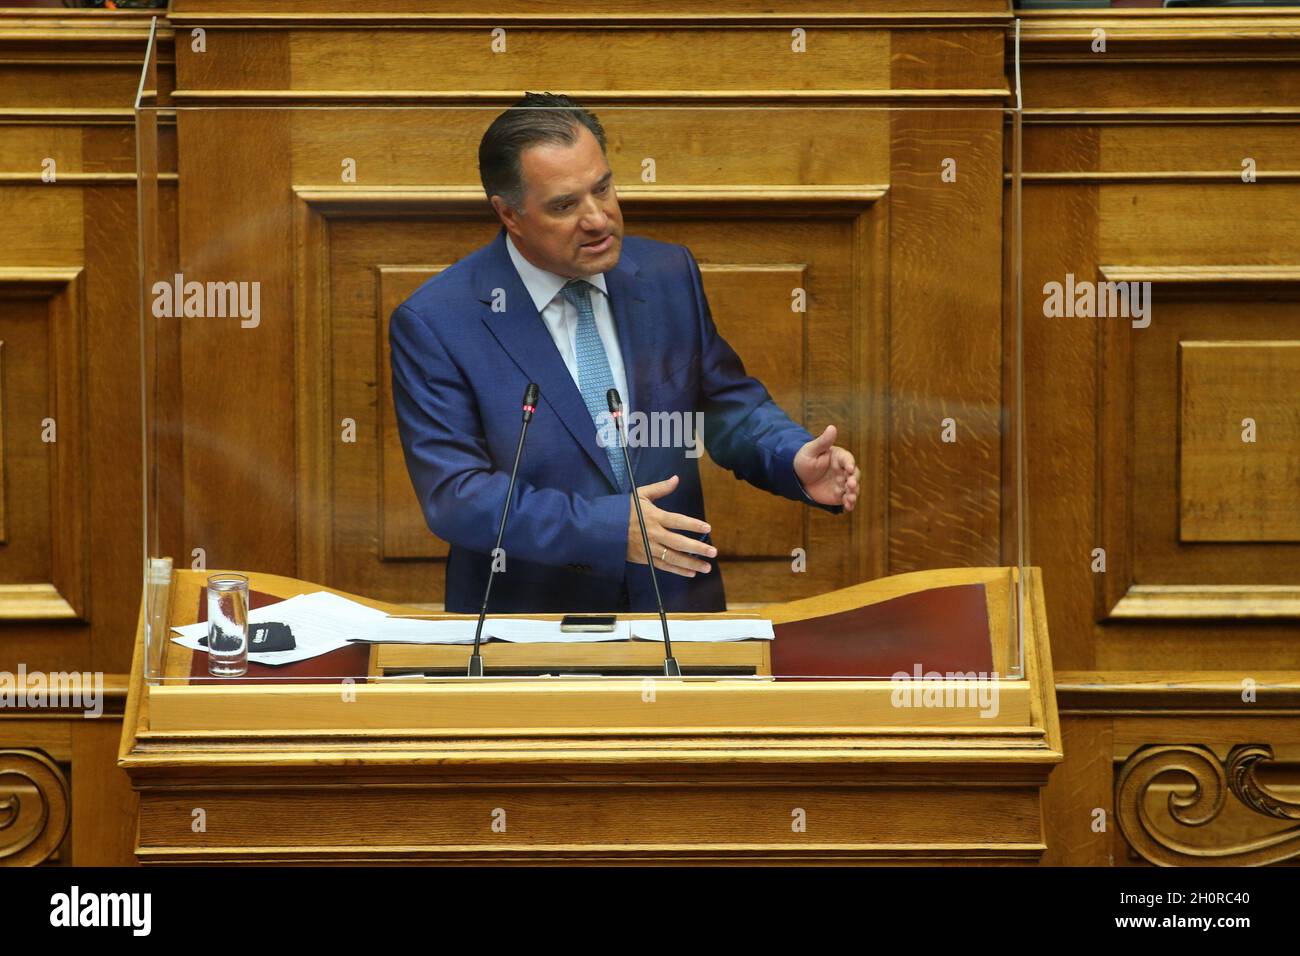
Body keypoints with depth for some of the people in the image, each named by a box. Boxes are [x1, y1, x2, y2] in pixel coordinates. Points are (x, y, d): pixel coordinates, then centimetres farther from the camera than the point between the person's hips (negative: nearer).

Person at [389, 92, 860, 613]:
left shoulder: (668, 274, 5)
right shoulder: (433, 323, -7)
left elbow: (728, 406, 16)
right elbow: (453, 494, -12)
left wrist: (796, 461, -5)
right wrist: (604, 526, -21)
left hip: (676, 608, 3)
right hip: (526, 616, -3)